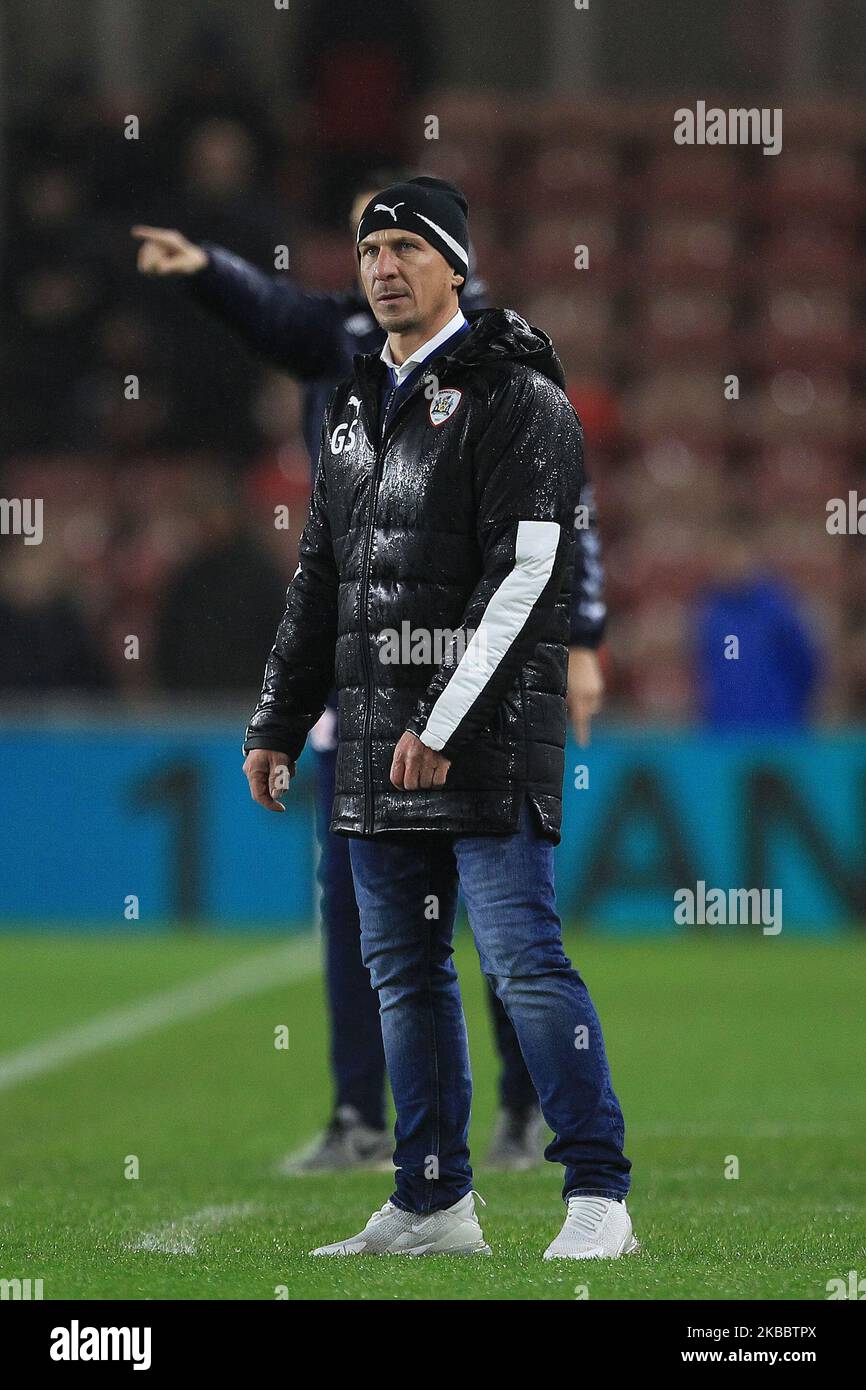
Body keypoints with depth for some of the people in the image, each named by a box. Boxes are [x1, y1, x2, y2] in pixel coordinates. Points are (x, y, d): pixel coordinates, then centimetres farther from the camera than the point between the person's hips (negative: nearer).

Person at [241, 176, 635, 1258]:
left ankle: (599, 1199, -11)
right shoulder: (355, 409, 18)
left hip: (487, 726, -8)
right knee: (401, 968, 9)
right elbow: (318, 582, 25)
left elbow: (523, 575, -15)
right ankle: (433, 1204, 16)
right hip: (375, 741, 8)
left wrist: (445, 725, -20)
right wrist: (277, 724, 20)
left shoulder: (515, 397, -6)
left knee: (522, 956, -12)